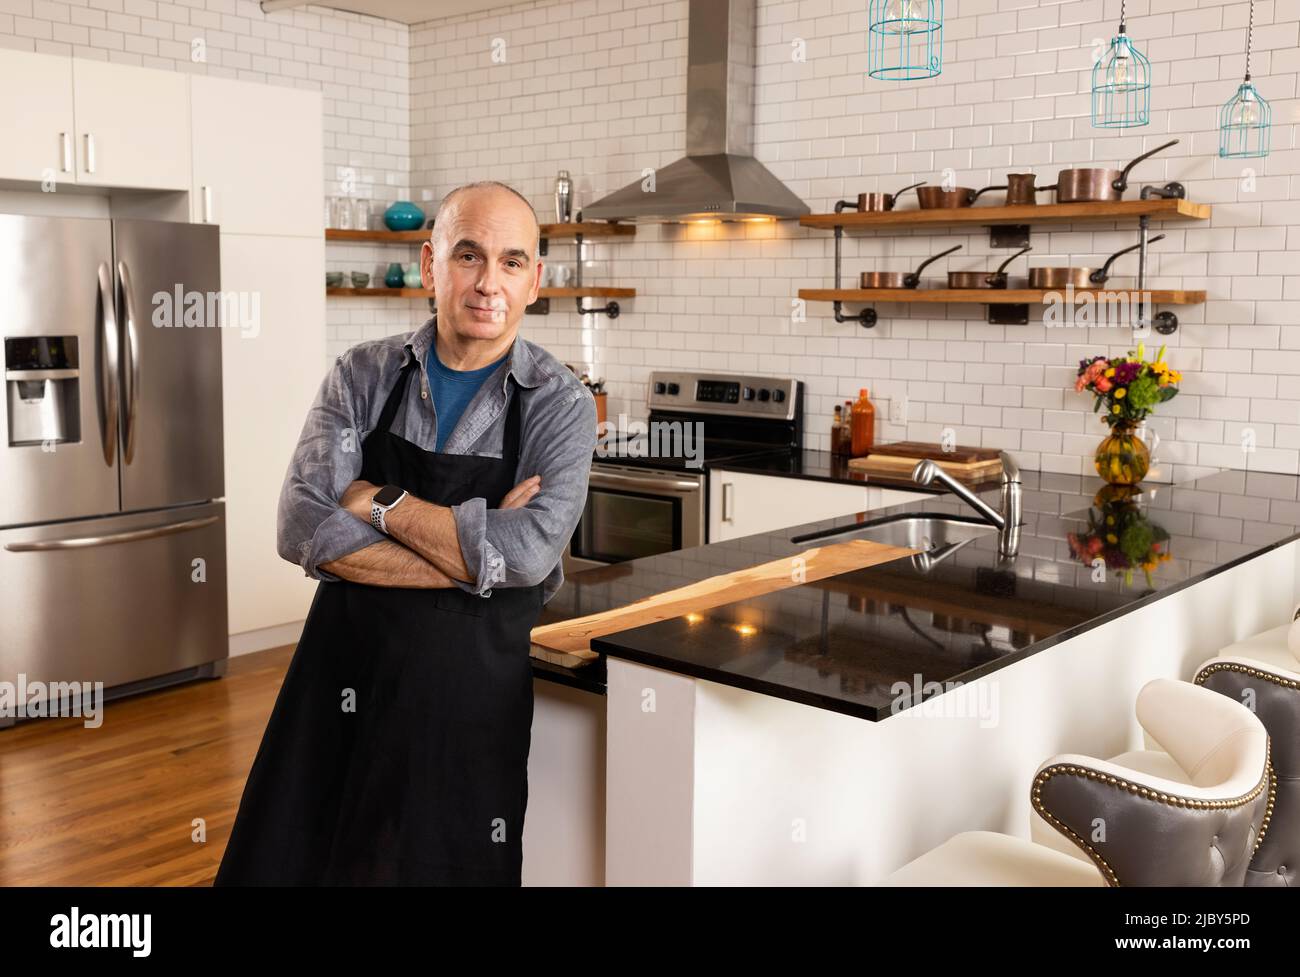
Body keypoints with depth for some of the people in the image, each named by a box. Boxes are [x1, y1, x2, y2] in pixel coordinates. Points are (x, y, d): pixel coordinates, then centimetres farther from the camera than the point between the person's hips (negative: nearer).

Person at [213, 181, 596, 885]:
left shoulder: (561, 404, -6)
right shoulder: (362, 376, -1)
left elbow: (528, 553, -20)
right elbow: (303, 529, -13)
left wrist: (380, 504, -14)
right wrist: (474, 548, -18)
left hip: (470, 687, -2)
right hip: (342, 668, 2)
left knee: (447, 864, 11)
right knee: (290, 860, 12)